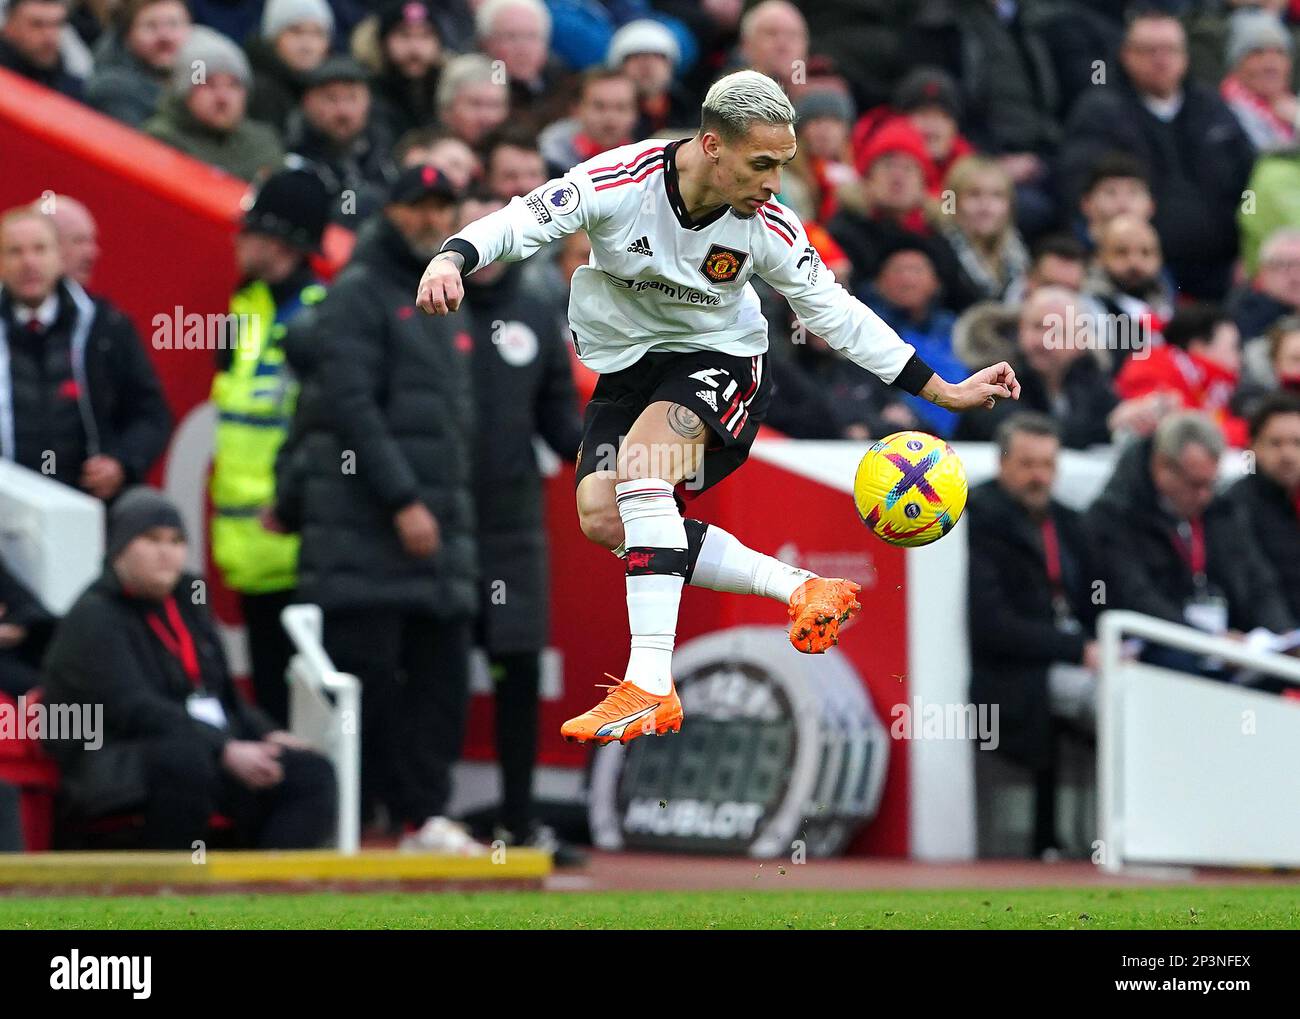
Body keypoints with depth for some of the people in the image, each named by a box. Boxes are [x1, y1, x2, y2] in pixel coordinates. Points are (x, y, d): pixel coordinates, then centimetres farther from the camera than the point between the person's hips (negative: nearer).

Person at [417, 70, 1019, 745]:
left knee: (640, 467, -32)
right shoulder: (619, 181, -22)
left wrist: (946, 392, -5)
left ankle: (650, 686, -37)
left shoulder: (767, 227, -17)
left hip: (719, 359, -3)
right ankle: (800, 590, -10)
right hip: (626, 360, 3)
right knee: (601, 520, -17)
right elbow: (522, 222, -23)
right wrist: (451, 259, -46)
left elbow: (833, 311, -5)